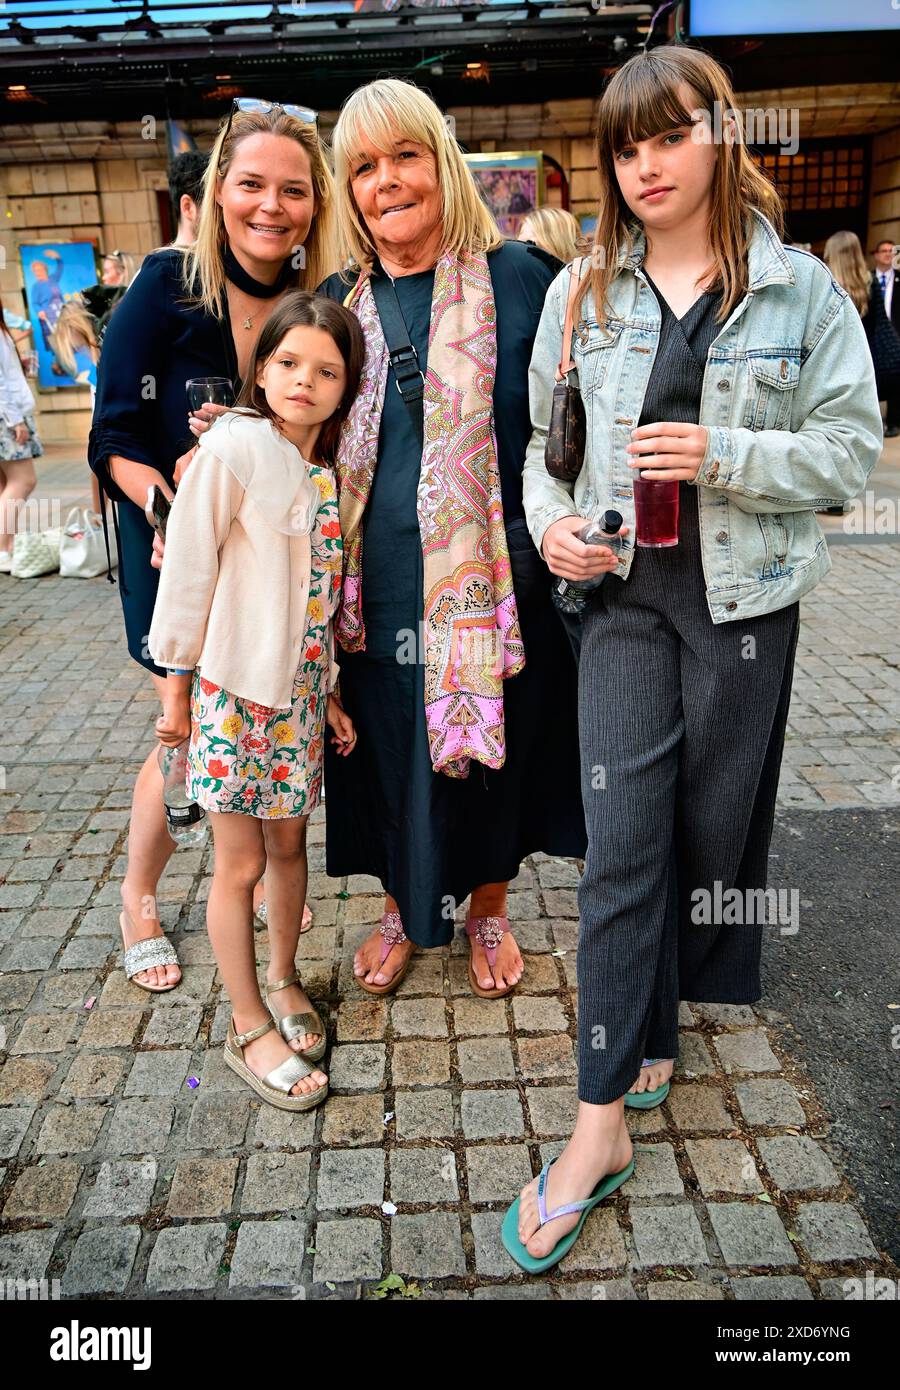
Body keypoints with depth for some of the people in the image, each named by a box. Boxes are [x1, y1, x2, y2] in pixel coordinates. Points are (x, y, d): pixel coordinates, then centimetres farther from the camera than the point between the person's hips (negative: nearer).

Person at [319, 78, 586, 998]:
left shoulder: (518, 279, -2)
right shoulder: (338, 304, 8)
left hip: (492, 575, -2)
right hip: (379, 583, 3)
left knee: (490, 743, 11)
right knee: (388, 748, 13)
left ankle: (487, 907, 36)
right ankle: (402, 906, 38)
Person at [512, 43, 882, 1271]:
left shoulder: (801, 289, 1)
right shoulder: (582, 293, 7)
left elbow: (853, 447, -2)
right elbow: (540, 434, 13)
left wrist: (722, 456, -17)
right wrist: (550, 521, -6)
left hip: (744, 597, 0)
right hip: (623, 592, 1)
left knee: (714, 825, 10)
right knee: (622, 840, -5)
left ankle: (659, 1025, 37)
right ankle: (603, 1120, 4)